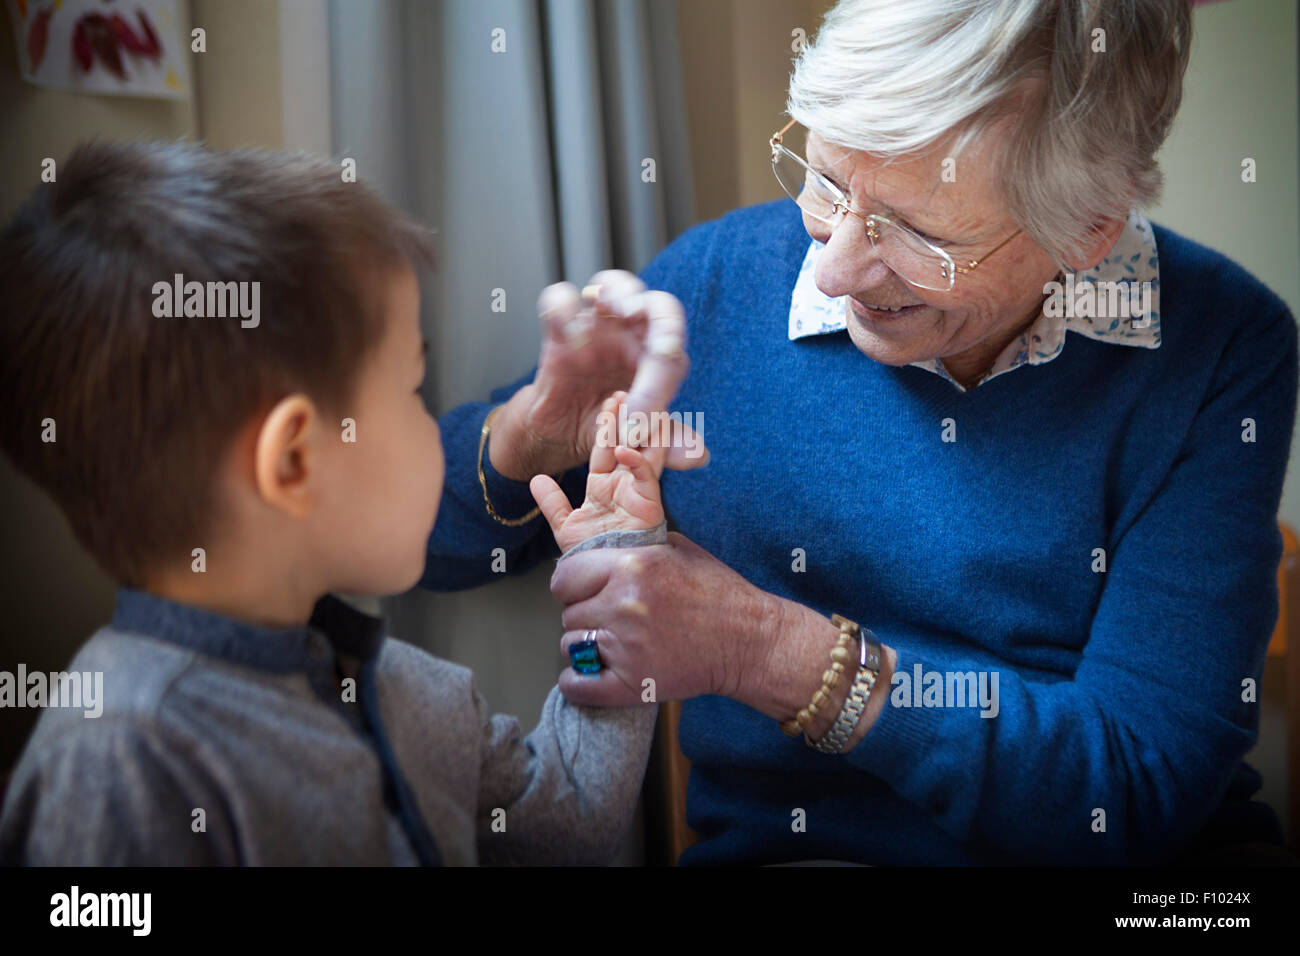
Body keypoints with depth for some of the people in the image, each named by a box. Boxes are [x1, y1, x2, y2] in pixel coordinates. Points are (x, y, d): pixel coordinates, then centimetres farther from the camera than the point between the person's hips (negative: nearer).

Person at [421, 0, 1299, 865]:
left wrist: (766, 650, -21)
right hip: (775, 845, 1)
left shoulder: (1225, 349, -10)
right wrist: (534, 432, -18)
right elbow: (428, 541, 4)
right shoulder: (718, 281, -6)